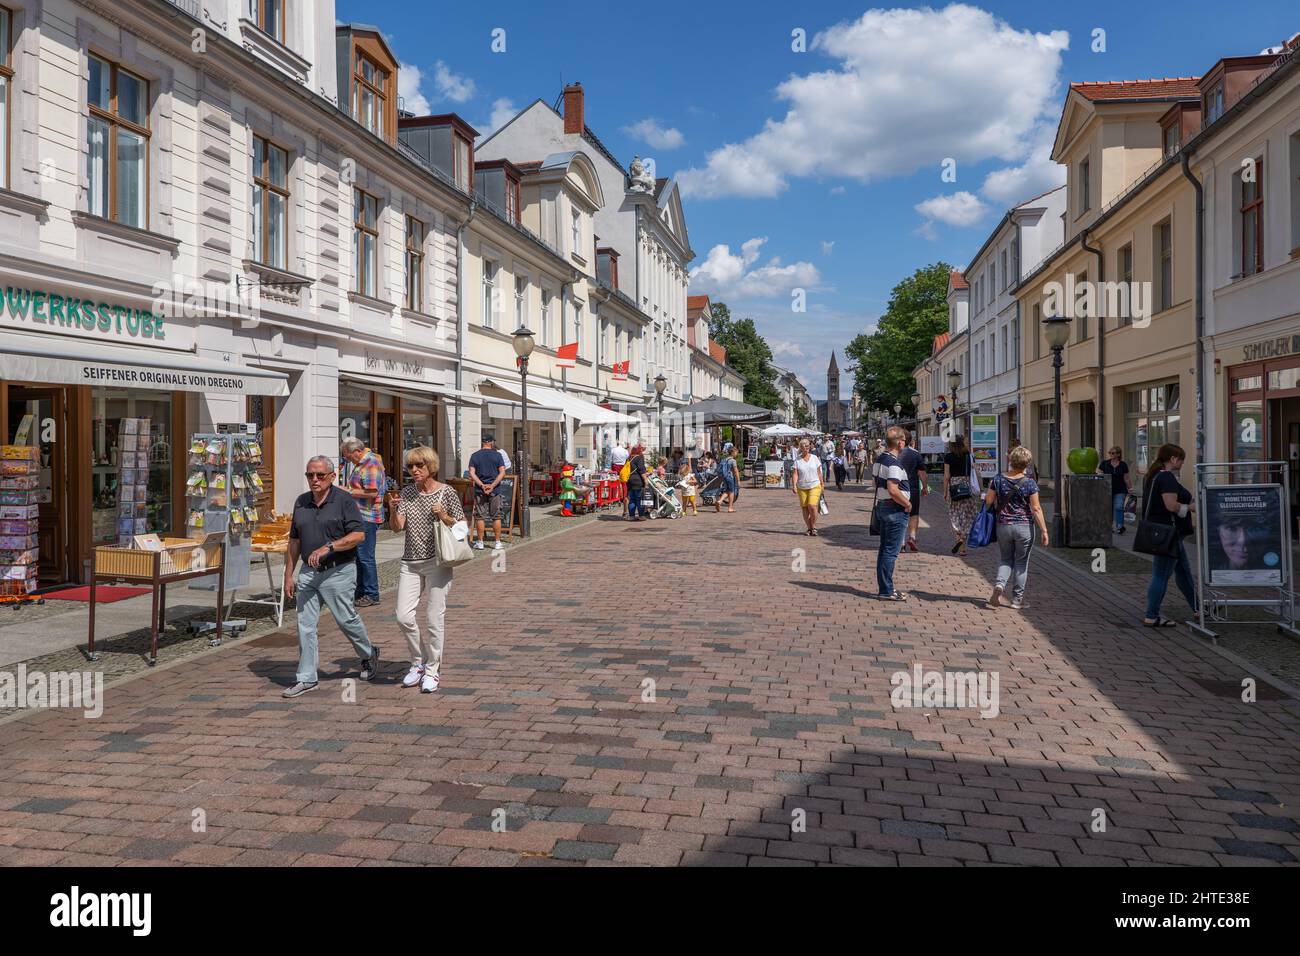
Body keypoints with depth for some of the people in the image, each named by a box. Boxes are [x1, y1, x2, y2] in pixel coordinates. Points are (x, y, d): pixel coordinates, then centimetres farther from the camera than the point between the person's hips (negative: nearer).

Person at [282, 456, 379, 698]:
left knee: (347, 620, 4)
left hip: (339, 571, -5)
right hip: (308, 572, 5)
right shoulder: (301, 502, 10)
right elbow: (294, 541, 15)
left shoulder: (345, 500, -7)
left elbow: (359, 535, -16)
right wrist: (288, 575, 12)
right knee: (304, 625, 2)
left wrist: (328, 547, -27)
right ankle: (306, 678, 10)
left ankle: (369, 655, 31)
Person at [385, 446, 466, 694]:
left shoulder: (447, 492, -4)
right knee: (403, 617, -1)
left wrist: (443, 516, -17)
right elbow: (397, 527, 0)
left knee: (434, 619, -2)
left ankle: (431, 671, 13)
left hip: (437, 562, -4)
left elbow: (462, 527, 0)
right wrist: (392, 509, -19)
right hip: (410, 563, 4)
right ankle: (419, 662, 21)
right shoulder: (407, 492, 7)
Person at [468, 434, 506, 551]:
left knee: (480, 516, 7)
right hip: (495, 490, -1)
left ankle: (480, 542, 11)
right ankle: (498, 542, 6)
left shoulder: (474, 456, 4)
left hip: (479, 491, 1)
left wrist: (481, 485, -10)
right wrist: (492, 485, -12)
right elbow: (502, 473, -9)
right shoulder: (497, 455, 0)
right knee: (496, 517, 5)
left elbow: (472, 473, -5)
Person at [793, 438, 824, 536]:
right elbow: (795, 474, -5)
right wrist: (794, 485, -18)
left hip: (814, 486, -1)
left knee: (812, 506, -17)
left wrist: (821, 485, 11)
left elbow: (819, 473, 10)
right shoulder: (797, 460, 2)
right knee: (804, 508, 3)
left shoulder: (814, 458, 5)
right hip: (802, 487, 1)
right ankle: (809, 528, 19)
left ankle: (814, 527, 0)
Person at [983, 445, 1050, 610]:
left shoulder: (998, 479, -4)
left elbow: (988, 501, 1)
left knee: (1006, 559, 18)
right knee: (1022, 562, 10)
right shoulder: (1030, 483, -10)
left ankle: (999, 585, -8)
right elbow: (1036, 508, -11)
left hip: (1003, 526, 2)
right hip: (1025, 527, -2)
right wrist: (1044, 530, -6)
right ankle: (1017, 599, 14)